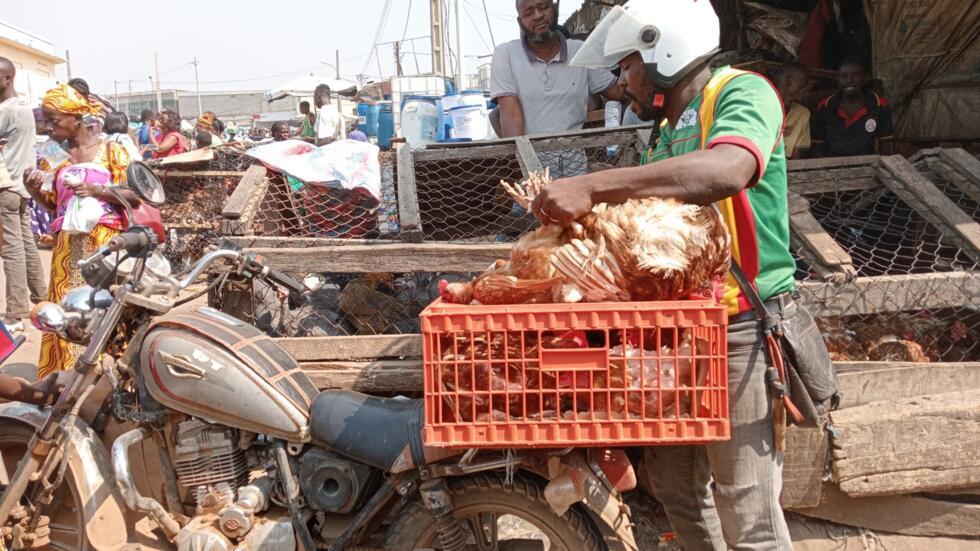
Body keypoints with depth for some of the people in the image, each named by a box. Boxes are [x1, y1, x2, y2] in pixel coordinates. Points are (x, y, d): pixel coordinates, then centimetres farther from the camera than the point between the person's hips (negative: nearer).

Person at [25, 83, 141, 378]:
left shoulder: (110, 150, -1)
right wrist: (35, 191, 0)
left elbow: (135, 195, -5)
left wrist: (95, 190, -17)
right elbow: (54, 205, 20)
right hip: (67, 247, 5)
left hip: (103, 244, -5)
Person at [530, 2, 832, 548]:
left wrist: (590, 186, -34)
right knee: (677, 488, 18)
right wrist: (564, 207, 4)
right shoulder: (671, 133, 18)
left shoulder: (742, 93, -10)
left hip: (741, 332, -9)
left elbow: (725, 170, -32)